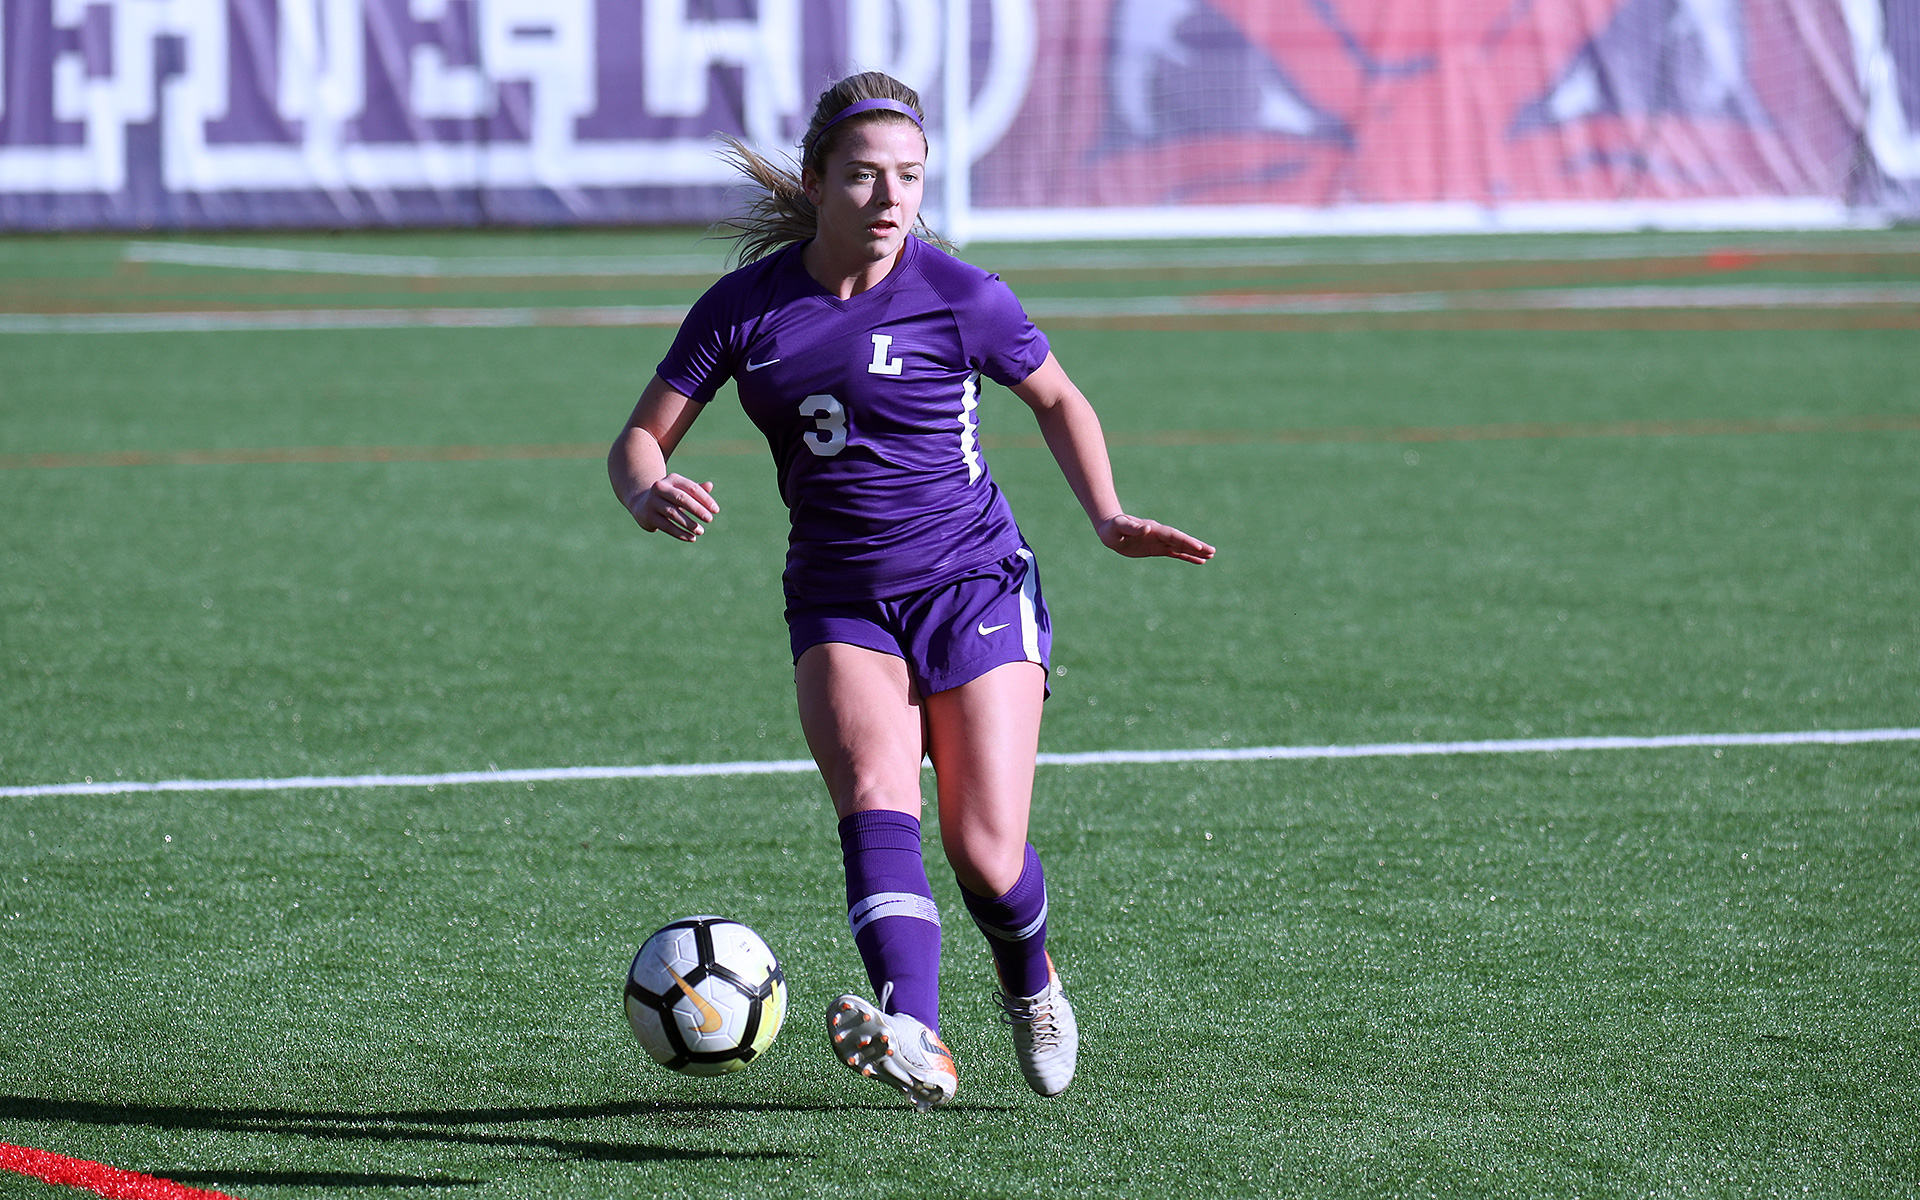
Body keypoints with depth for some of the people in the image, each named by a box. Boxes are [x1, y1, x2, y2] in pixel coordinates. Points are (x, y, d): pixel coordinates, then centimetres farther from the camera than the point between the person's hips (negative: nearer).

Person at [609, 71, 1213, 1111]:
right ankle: (915, 1042, -45)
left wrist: (1109, 520, -5)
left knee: (987, 858, -7)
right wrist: (647, 495, -23)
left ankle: (1030, 983, 30)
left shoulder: (962, 298, -8)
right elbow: (640, 436, 0)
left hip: (974, 585, -2)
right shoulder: (745, 307, -2)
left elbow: (1056, 399, 9)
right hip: (839, 605, 2)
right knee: (875, 804, -25)